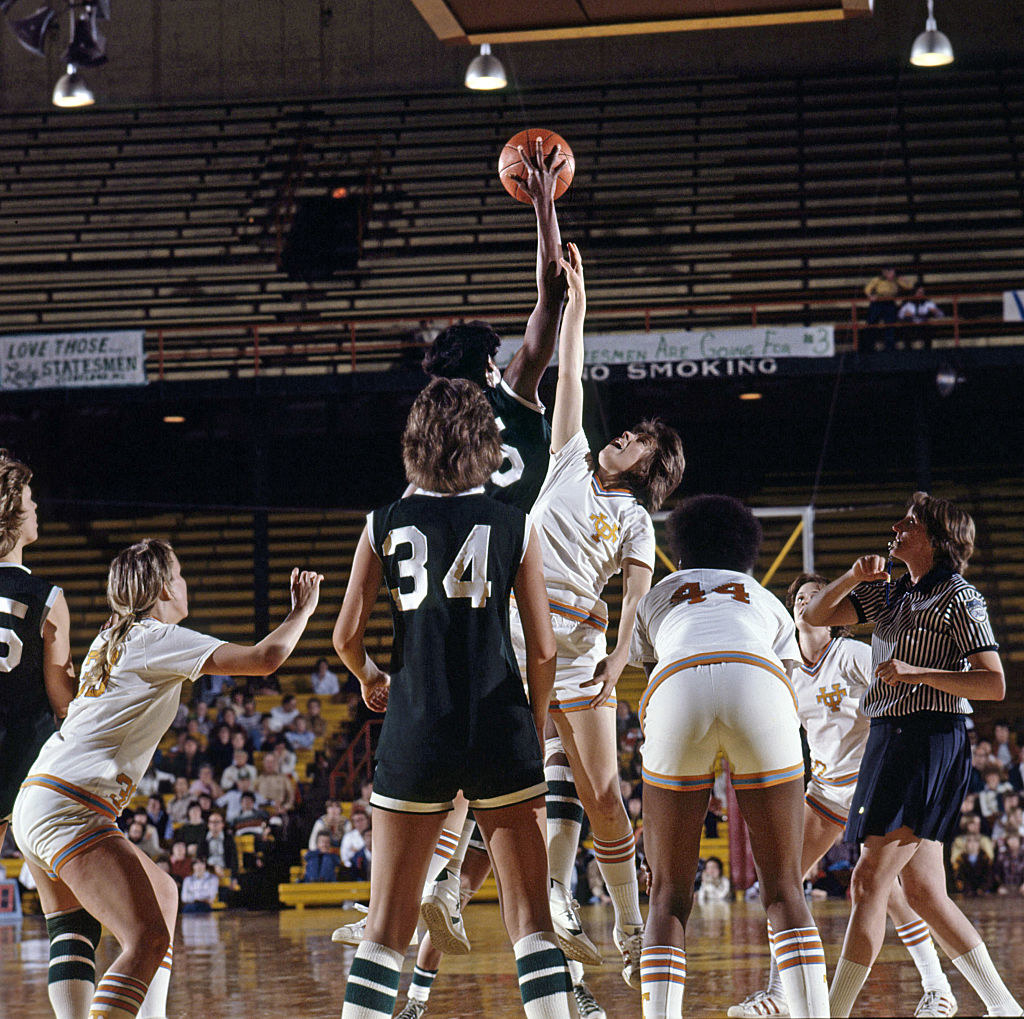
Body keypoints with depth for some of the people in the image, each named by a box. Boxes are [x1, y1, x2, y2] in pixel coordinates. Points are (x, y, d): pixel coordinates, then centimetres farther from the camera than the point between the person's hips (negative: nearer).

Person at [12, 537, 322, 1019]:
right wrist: (303, 609, 6)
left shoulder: (111, 639, 18)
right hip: (70, 811, -10)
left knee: (163, 893, 25)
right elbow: (264, 658, -11)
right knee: (149, 939, -19)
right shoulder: (157, 639, -7)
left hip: (34, 806, 10)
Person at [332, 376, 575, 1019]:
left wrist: (371, 678, 22)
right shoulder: (516, 527, 2)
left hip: (415, 731, 1)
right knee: (530, 919, 3)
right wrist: (537, 727, 16)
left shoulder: (386, 525, 4)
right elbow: (543, 650, 1)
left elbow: (347, 637, 1)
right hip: (500, 728, -1)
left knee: (387, 926, 7)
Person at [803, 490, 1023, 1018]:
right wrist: (854, 576, -1)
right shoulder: (890, 593, 17)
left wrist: (915, 672, -19)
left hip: (930, 742, -8)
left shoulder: (959, 597, -5)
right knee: (924, 893, 6)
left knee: (870, 880, -13)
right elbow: (814, 615, 15)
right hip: (890, 739, 9)